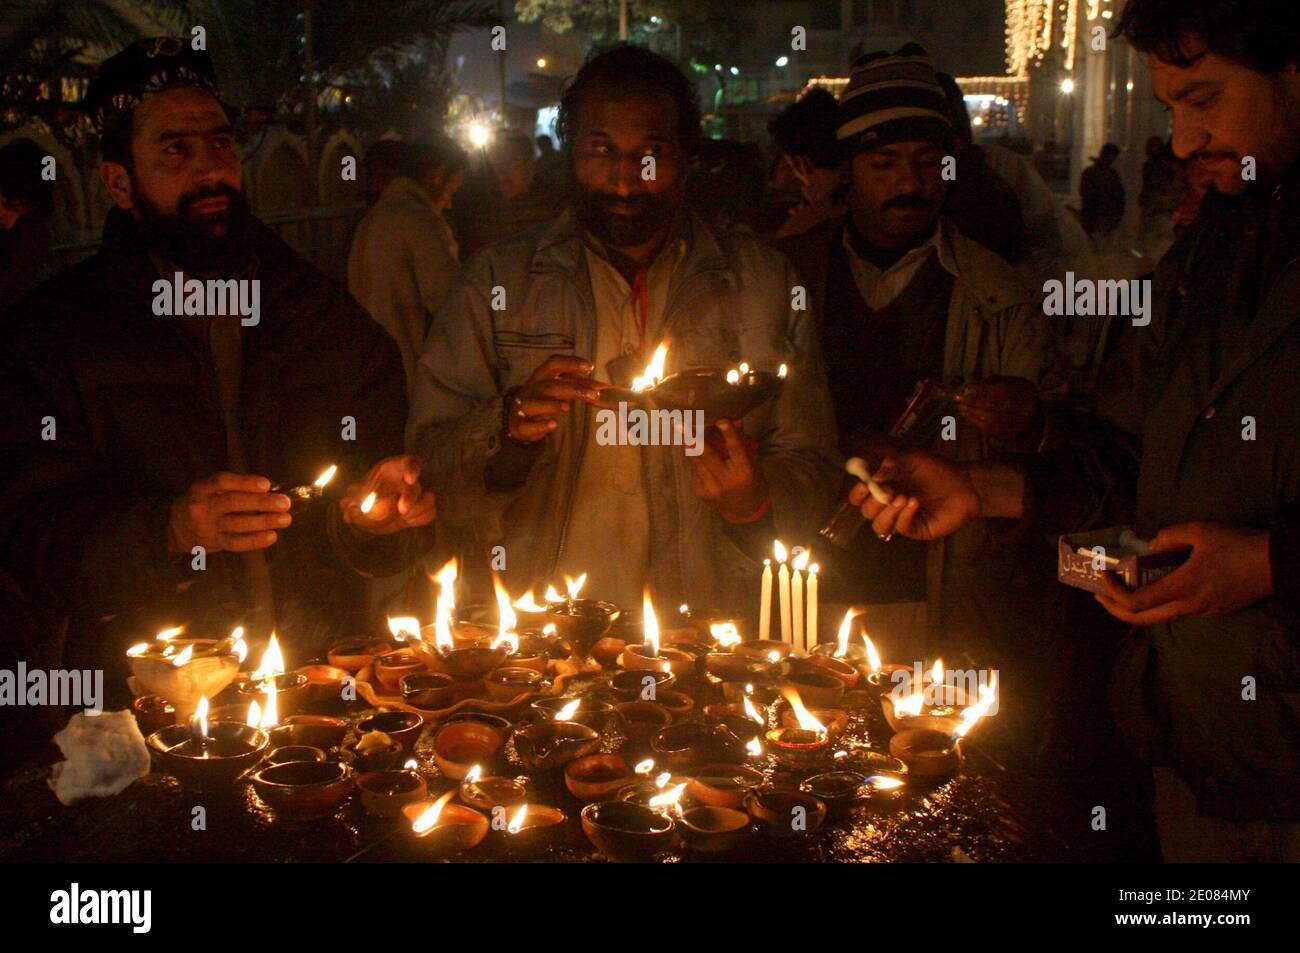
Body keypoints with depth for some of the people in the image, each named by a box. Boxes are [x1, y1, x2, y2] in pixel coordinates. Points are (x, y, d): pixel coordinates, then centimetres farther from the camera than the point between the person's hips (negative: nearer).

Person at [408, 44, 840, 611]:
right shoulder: (498, 281, 7)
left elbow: (815, 474, 7)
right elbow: (430, 464, 2)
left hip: (709, 626, 2)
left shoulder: (764, 282, 9)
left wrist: (755, 504, -14)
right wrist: (507, 427, -18)